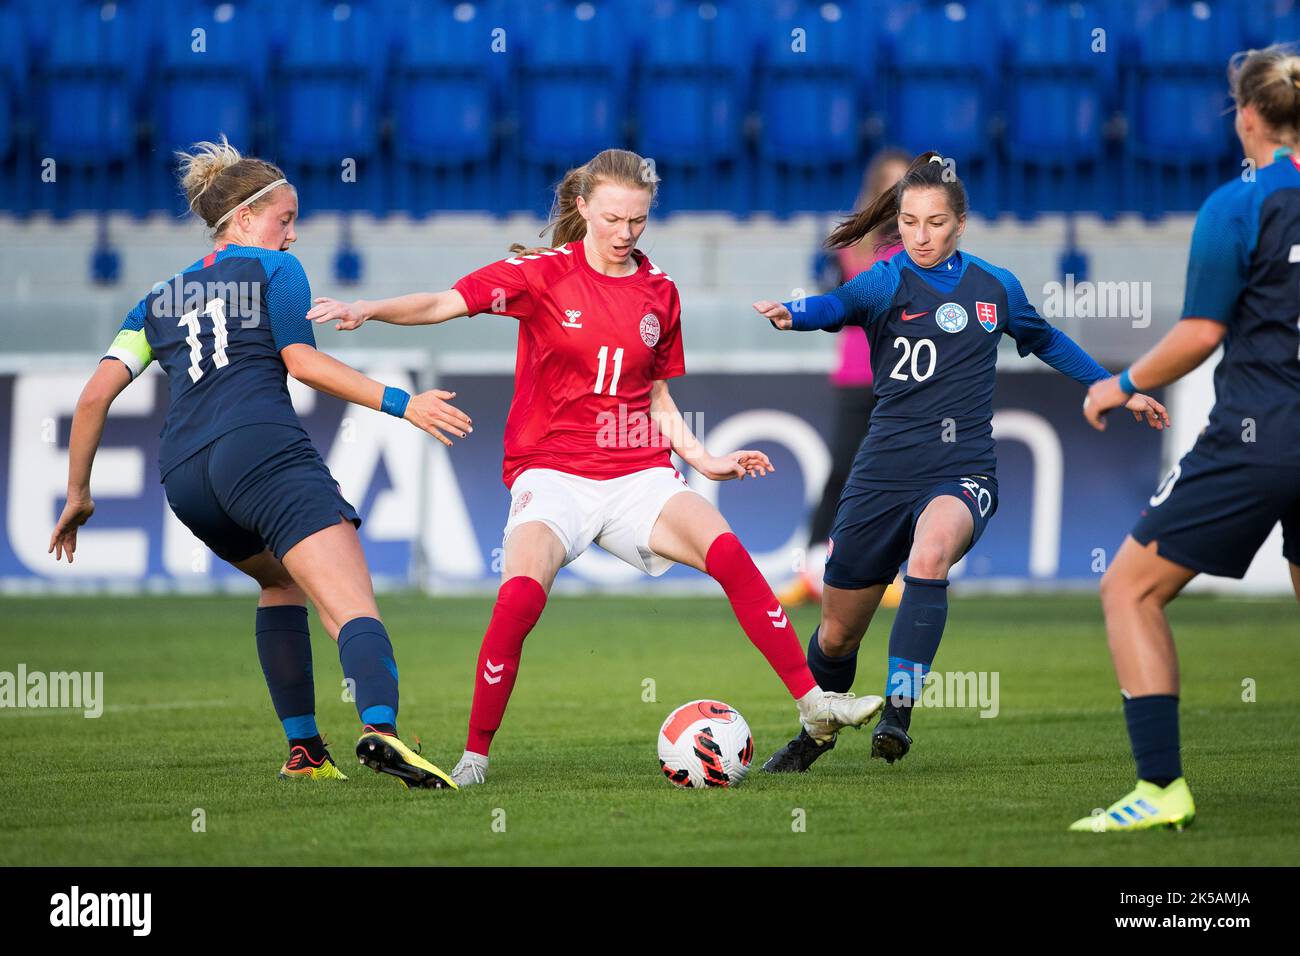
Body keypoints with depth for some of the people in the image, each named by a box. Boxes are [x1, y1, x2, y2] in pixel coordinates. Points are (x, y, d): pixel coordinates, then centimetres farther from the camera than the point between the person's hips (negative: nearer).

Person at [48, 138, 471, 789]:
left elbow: (95, 396, 19)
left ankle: (303, 750, 19)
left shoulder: (159, 299, 28)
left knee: (280, 582, 32)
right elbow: (302, 361, 1)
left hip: (183, 477, 6)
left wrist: (78, 496, 25)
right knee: (353, 608, -19)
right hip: (262, 448, -6)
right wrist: (400, 404, 0)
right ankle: (379, 728, -48)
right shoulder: (275, 271, 16)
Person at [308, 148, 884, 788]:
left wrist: (703, 461, 9)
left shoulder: (658, 292, 11)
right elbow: (446, 302, -11)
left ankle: (812, 702, -15)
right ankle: (475, 754, -11)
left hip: (637, 474, 3)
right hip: (551, 472, -3)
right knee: (521, 595, -28)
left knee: (728, 553, -22)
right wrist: (368, 310, -27)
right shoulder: (544, 274, -1)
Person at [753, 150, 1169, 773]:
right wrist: (792, 314, -49)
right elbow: (838, 305, -26)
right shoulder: (887, 282, -3)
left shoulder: (995, 288, 6)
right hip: (885, 470, 0)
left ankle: (898, 715, -36)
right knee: (837, 633, 10)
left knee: (930, 551, -37)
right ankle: (814, 734, 41)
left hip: (961, 473, 0)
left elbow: (1046, 342, 26)